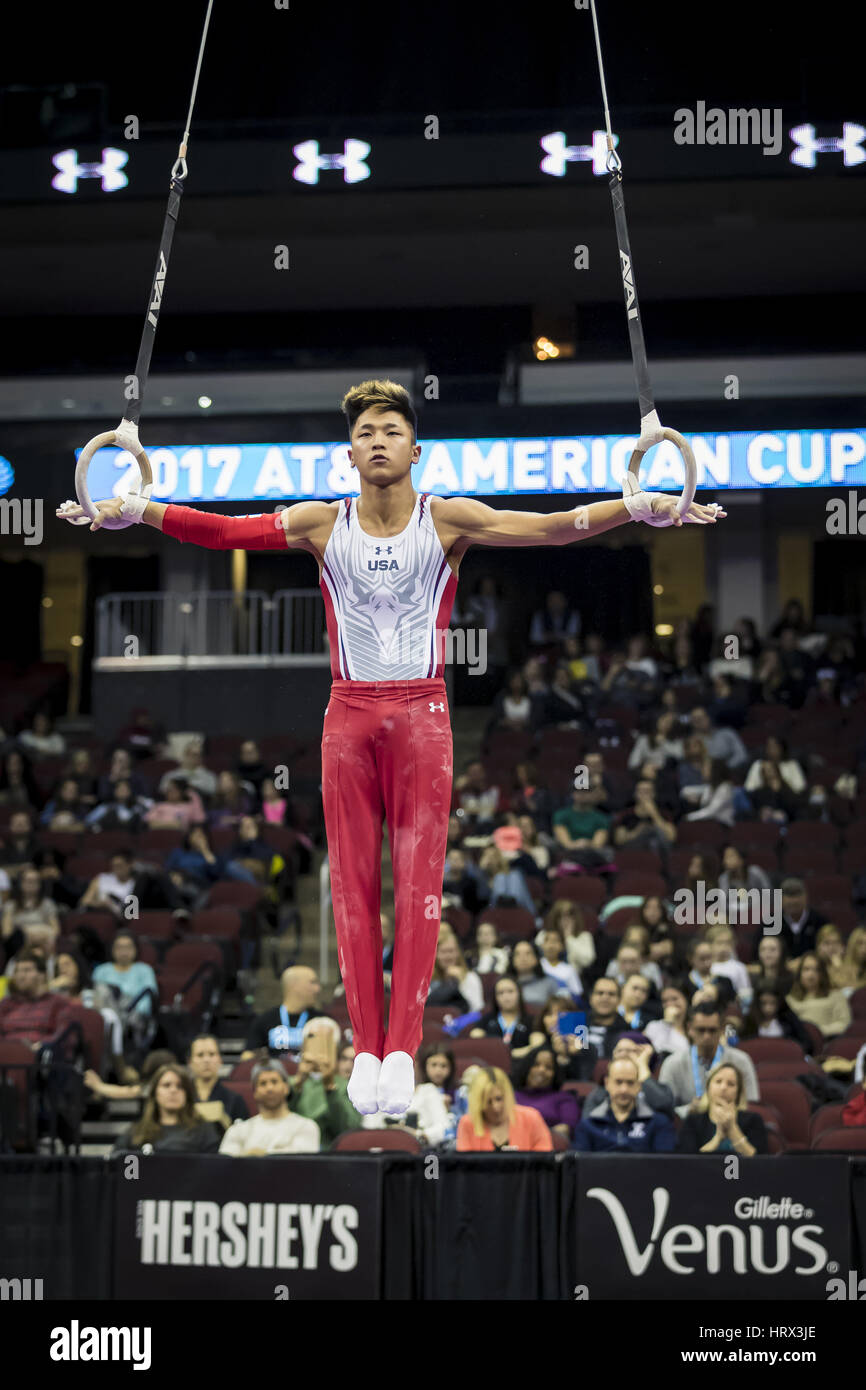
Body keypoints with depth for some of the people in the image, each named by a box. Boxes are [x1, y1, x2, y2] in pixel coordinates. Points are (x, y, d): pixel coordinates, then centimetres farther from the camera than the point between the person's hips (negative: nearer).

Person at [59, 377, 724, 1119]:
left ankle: (403, 1047, -6)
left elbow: (549, 527, -10)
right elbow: (222, 530, -1)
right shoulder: (322, 523, 4)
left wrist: (642, 506, -22)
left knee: (418, 880, -5)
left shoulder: (450, 520, 0)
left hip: (421, 714, -1)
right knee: (353, 883, 0)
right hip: (349, 714, 2)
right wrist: (136, 510, -13)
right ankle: (366, 1046, 4)